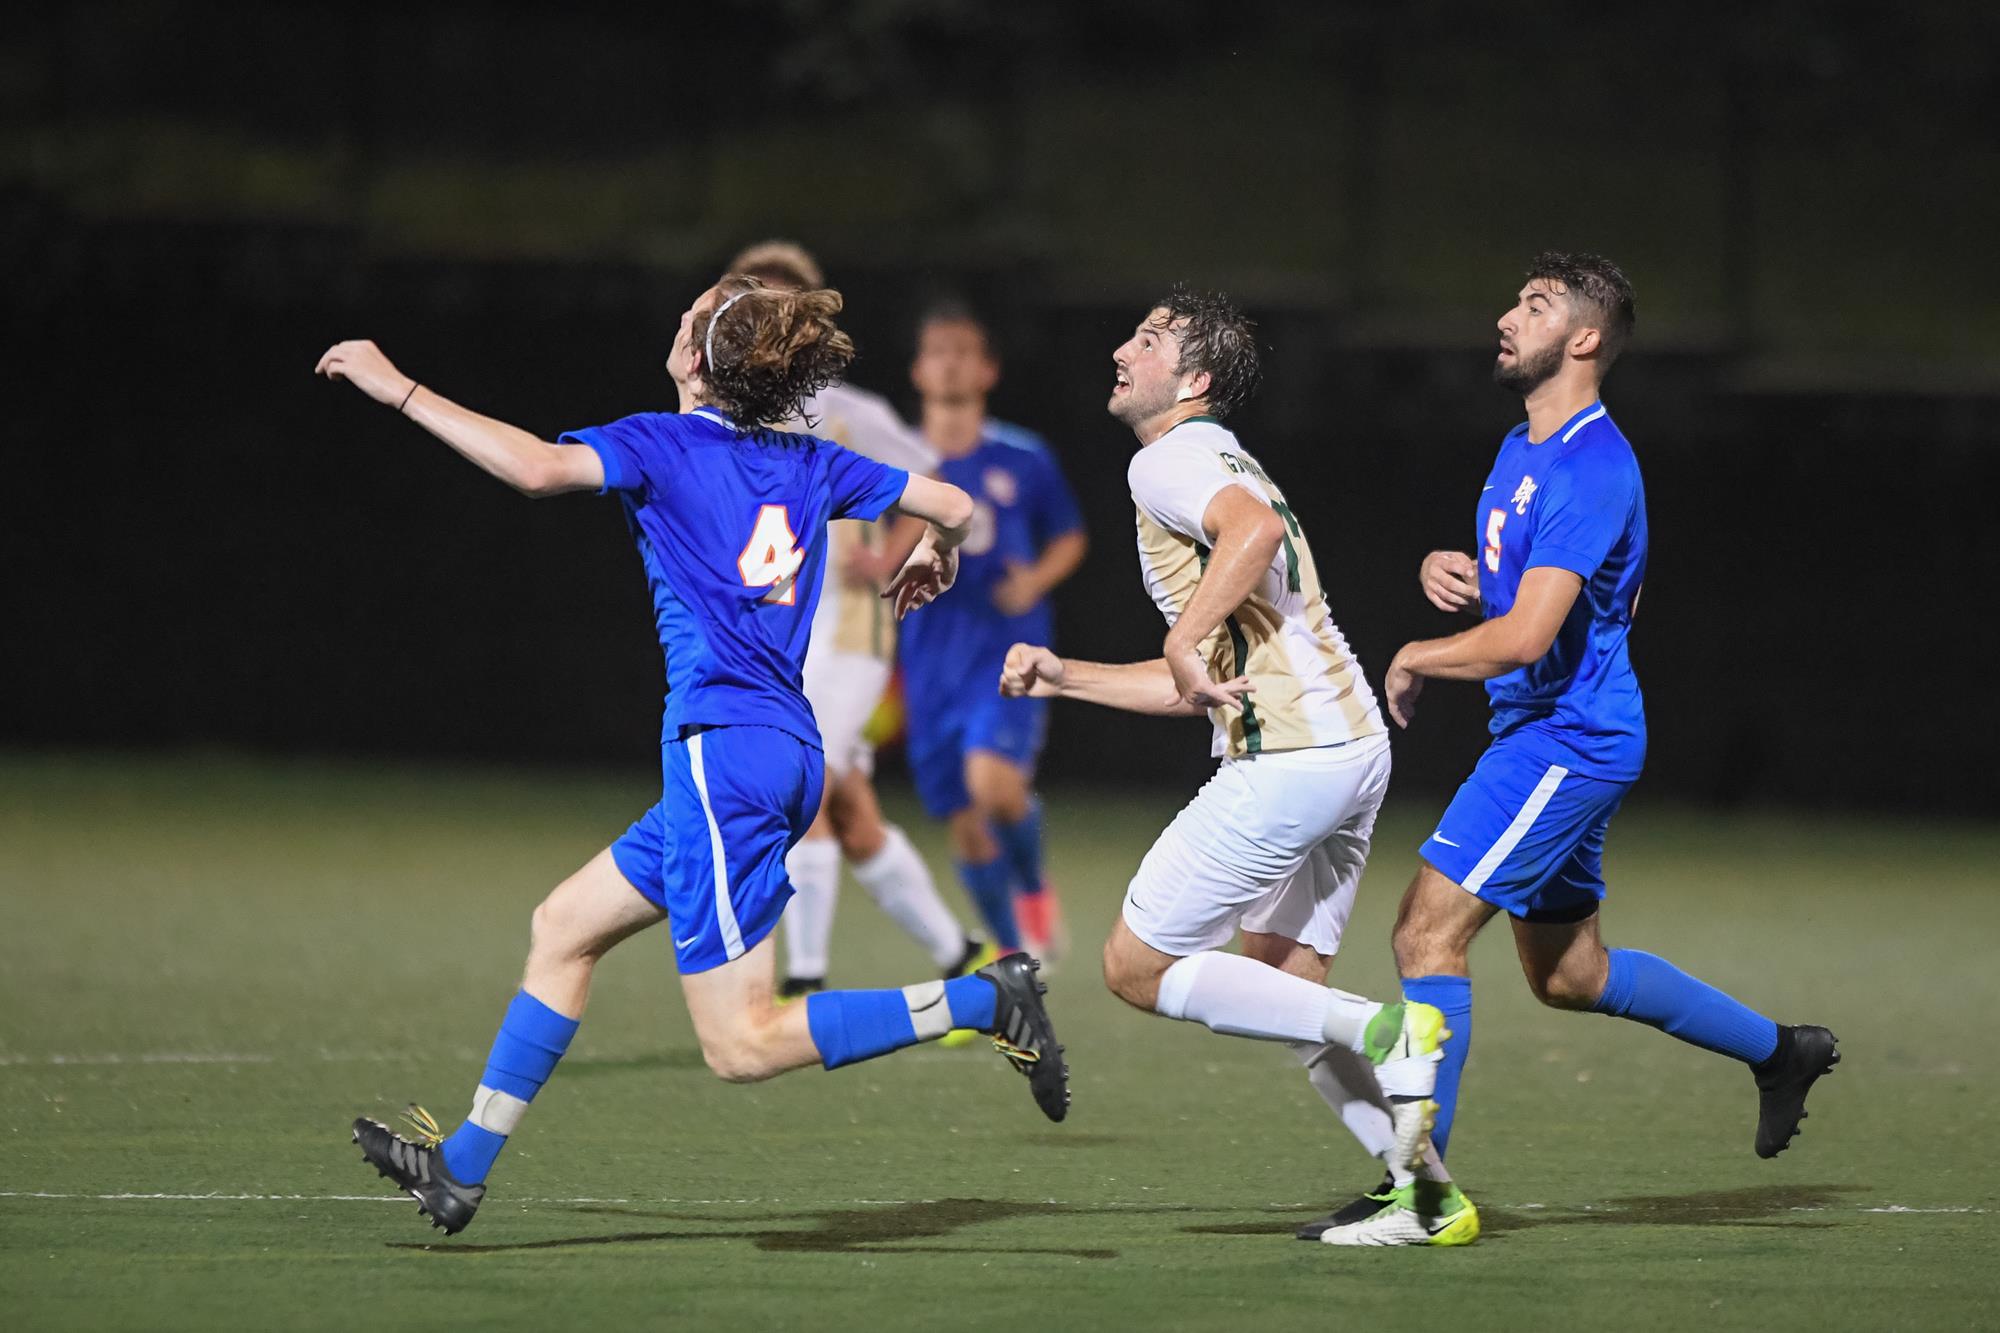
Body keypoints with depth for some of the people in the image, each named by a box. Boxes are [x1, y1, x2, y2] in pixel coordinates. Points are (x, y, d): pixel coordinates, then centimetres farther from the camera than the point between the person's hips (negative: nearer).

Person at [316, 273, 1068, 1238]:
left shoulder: (667, 444, -6)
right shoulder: (808, 464, 12)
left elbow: (538, 468, -23)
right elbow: (954, 505, 18)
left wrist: (400, 391, -14)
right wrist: (935, 557, 42)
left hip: (723, 749, -9)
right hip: (789, 751, 9)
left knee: (741, 1045, -8)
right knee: (564, 926, 18)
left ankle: (983, 1000, -14)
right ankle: (462, 1167, 20)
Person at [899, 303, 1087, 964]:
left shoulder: (1024, 459, 1)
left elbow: (1070, 537, 13)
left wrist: (1036, 579, -6)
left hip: (1009, 645, -2)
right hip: (930, 656, 2)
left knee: (993, 781, -26)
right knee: (964, 822, 5)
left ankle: (1033, 887, 3)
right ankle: (1010, 954, 24)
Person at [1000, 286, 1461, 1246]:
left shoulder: (1170, 459, -5)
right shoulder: (1218, 467, 26)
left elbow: (1256, 527, -29)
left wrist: (1185, 642, -25)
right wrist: (1064, 677, 27)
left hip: (1285, 762, -10)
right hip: (1352, 745, 10)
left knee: (1137, 968, -2)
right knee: (1281, 991, 16)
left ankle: (1380, 1032, -10)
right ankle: (1426, 1186, 8)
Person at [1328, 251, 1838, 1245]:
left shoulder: (1591, 471, -20)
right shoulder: (1522, 450, 12)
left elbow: (1524, 636, -27)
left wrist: (1416, 660, -11)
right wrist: (1448, 569, 5)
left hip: (1568, 740, -10)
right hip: (1540, 735, 10)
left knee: (1428, 930, -16)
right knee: (1567, 975, 18)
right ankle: (1777, 1050, 33)